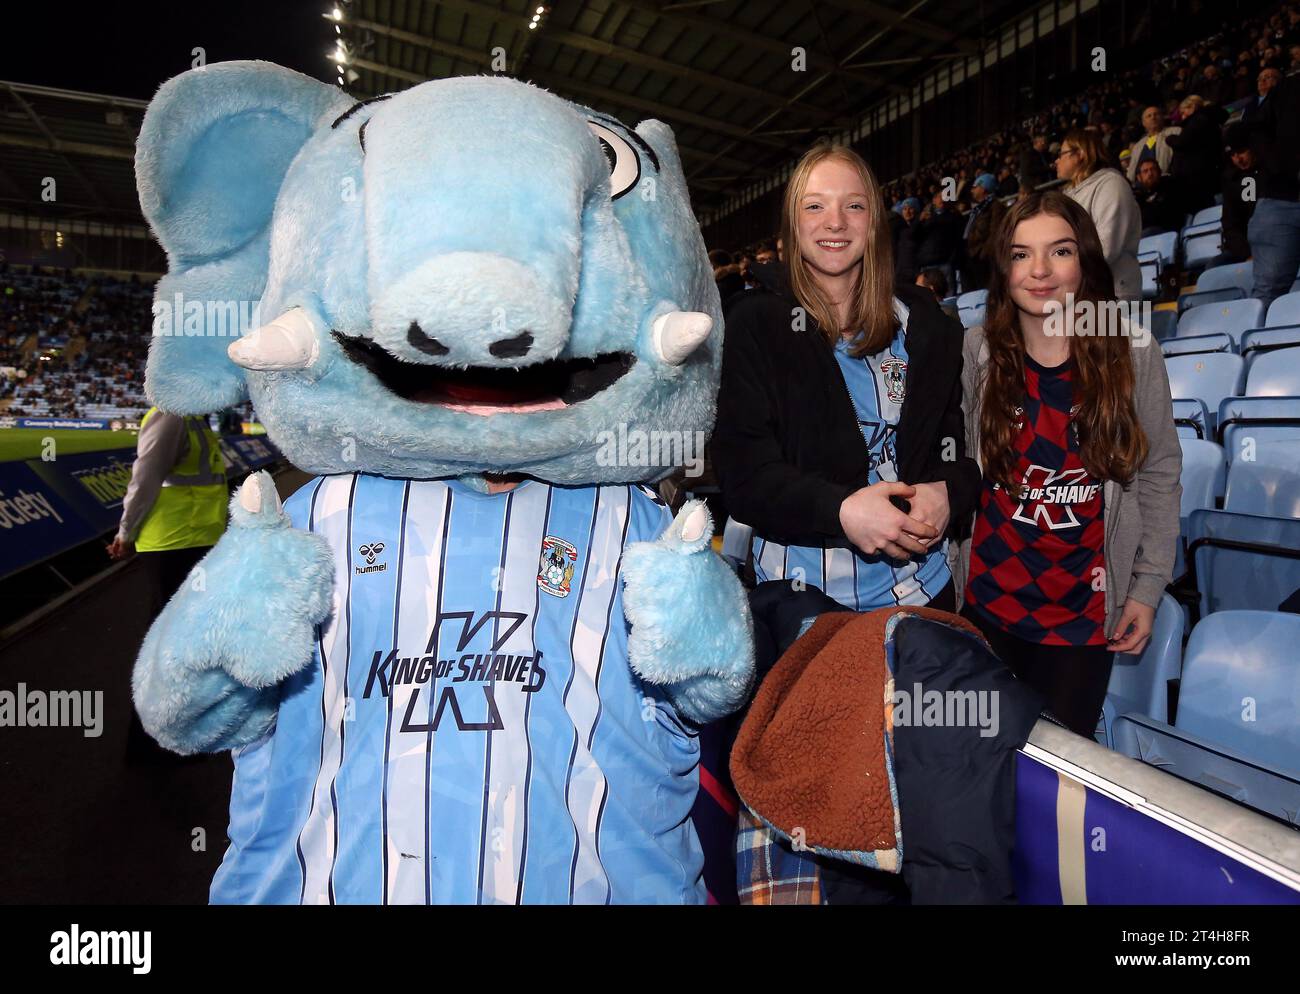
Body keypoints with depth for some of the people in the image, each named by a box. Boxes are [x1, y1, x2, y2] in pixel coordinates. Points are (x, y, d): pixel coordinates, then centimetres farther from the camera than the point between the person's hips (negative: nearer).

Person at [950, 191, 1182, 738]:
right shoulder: (976, 353, -5)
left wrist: (1147, 587, 1)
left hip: (1085, 607, 0)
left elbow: (1160, 475, 2)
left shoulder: (1133, 357, -5)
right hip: (988, 598, 0)